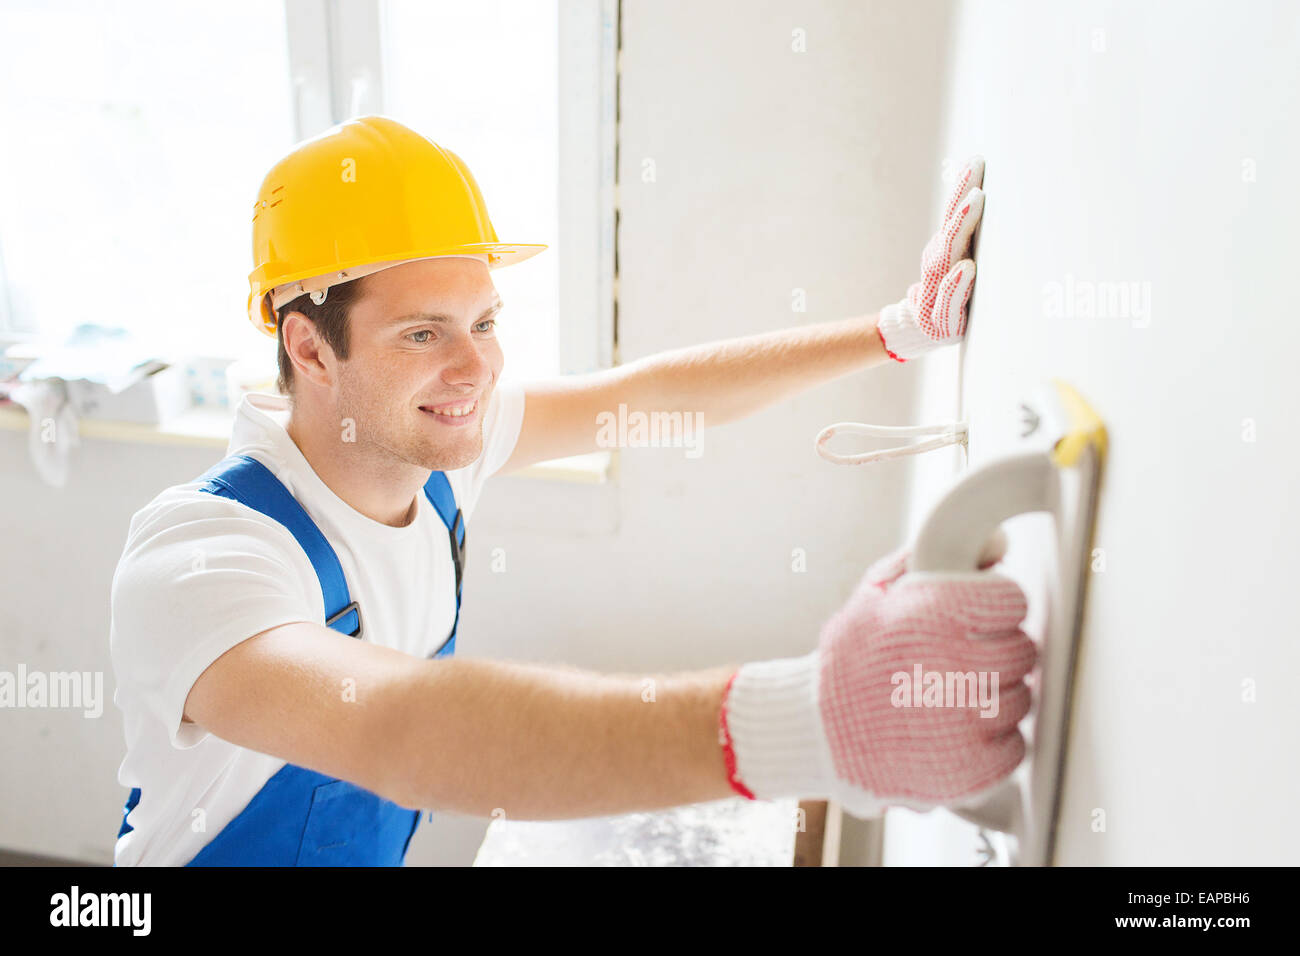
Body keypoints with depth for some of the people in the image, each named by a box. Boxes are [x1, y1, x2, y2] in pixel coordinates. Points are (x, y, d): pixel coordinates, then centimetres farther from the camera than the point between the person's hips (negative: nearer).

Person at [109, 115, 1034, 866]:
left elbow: (648, 391, -9)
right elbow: (384, 726, -51)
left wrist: (897, 331, -12)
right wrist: (800, 720, -63)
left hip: (375, 847, 5)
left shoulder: (428, 428, -14)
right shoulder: (195, 556, -34)